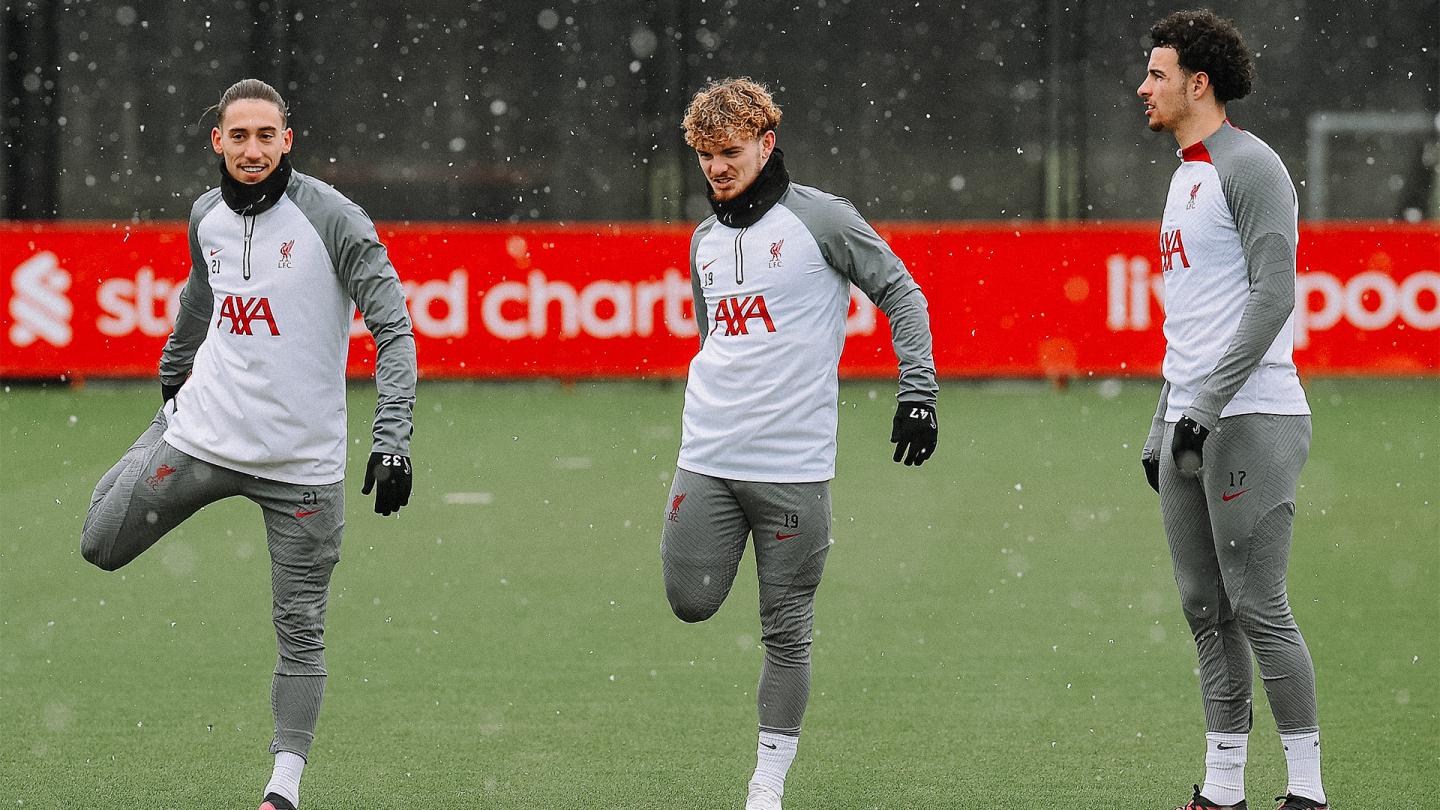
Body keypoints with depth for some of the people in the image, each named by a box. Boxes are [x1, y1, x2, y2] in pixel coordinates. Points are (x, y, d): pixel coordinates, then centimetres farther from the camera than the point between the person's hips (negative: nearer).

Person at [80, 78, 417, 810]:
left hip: (302, 461, -4)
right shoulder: (207, 216, 3)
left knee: (300, 630, -1)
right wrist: (172, 376, 38)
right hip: (203, 433, 4)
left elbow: (393, 329, -13)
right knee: (101, 547, 9)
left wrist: (392, 440, -22)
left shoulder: (330, 217, -12)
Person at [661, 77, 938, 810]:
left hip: (794, 466, -5)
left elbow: (901, 295, 0)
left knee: (786, 634, 0)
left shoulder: (818, 218, -3)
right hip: (707, 458, 5)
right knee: (692, 602, -6)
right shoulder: (706, 241, 15)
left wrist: (917, 392, -7)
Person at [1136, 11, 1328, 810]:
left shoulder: (1250, 168, -10)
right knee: (1205, 609, 9)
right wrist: (1162, 422, 22)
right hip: (1190, 424, 10)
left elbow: (1273, 295, -18)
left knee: (1258, 608, -9)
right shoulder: (1185, 176, 20)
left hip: (1250, 422, -10)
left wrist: (1210, 404, -21)